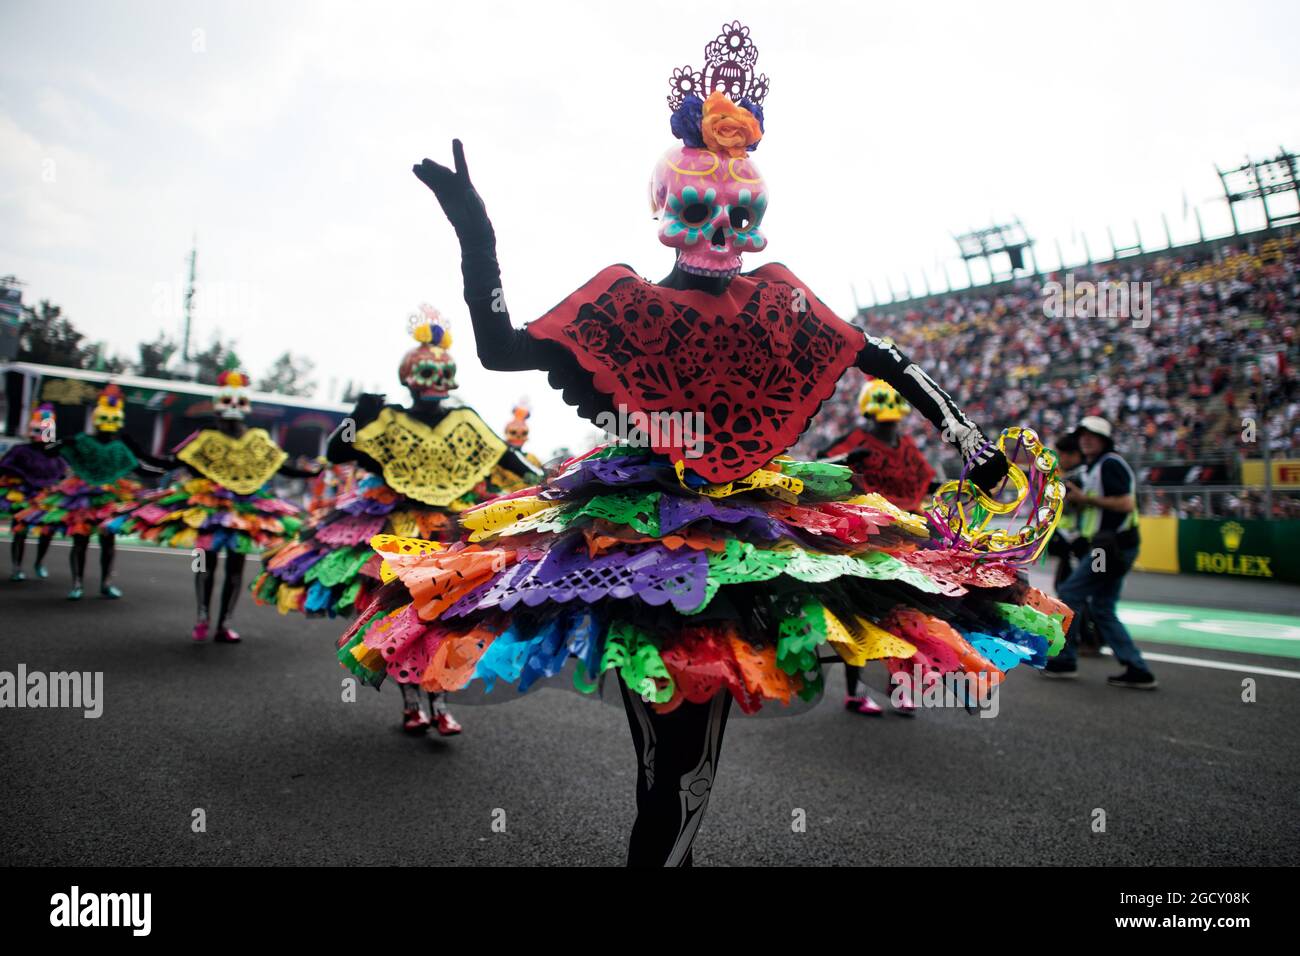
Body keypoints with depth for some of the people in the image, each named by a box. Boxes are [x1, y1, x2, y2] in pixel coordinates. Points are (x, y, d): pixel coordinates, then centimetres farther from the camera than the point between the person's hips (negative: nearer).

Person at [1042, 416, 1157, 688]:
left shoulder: (1110, 464, -11)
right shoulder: (1091, 468, 20)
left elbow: (1126, 504, -21)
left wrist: (1085, 498, -18)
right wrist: (1074, 498, 8)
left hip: (1111, 547, -10)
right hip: (1109, 546, 10)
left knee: (1068, 596, -4)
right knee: (1102, 609, 11)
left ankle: (1064, 660, 5)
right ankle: (1137, 671, 12)